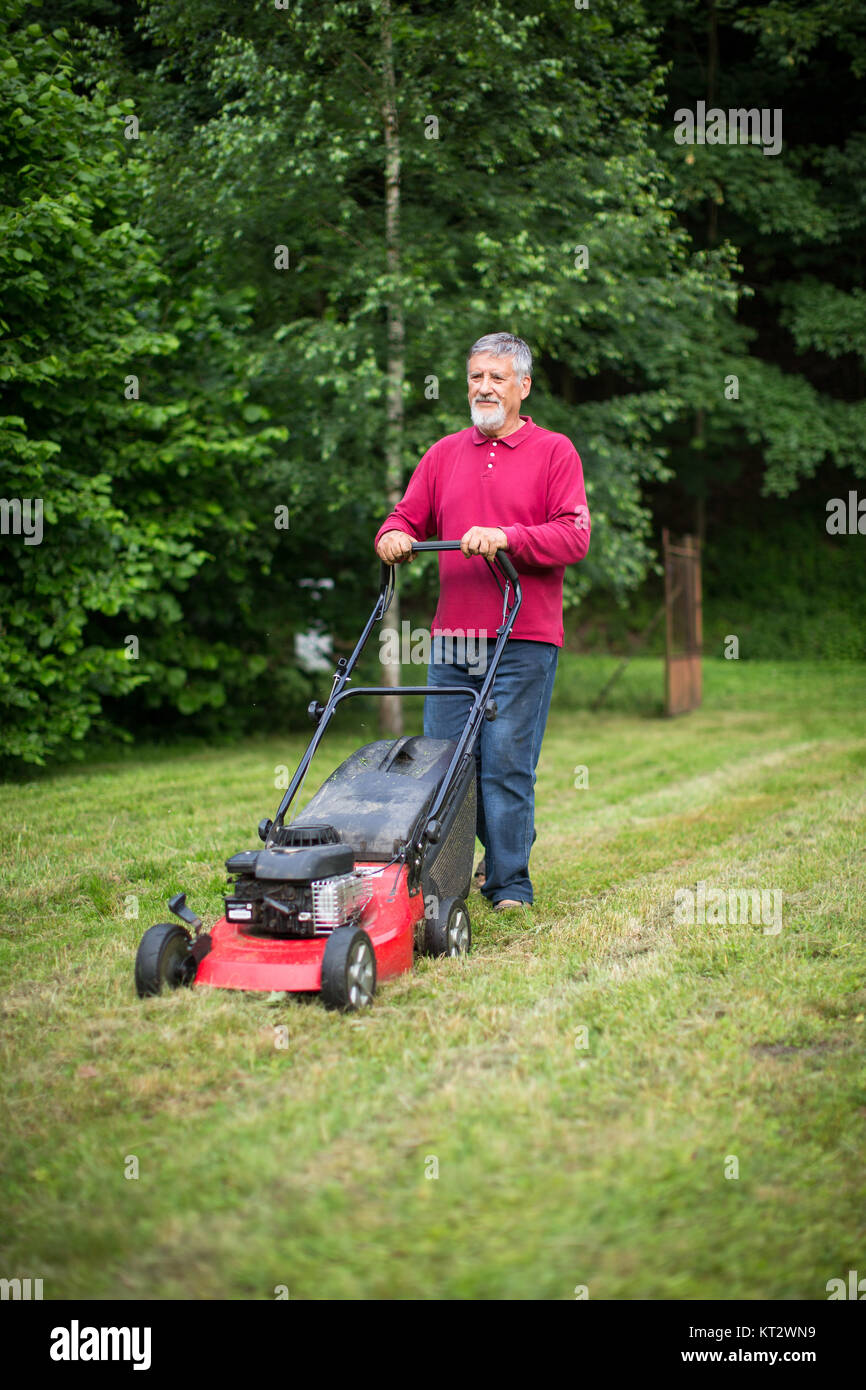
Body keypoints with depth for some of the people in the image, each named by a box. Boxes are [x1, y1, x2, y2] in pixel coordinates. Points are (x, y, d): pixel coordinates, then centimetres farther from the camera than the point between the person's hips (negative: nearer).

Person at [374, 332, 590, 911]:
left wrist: (506, 537, -20)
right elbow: (408, 516, 18)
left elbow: (574, 536, -7)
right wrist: (394, 535, -6)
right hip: (452, 639, 4)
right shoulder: (444, 454, 18)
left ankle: (509, 884, 4)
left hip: (523, 640, -4)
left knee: (506, 763, -6)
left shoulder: (554, 452, 4)